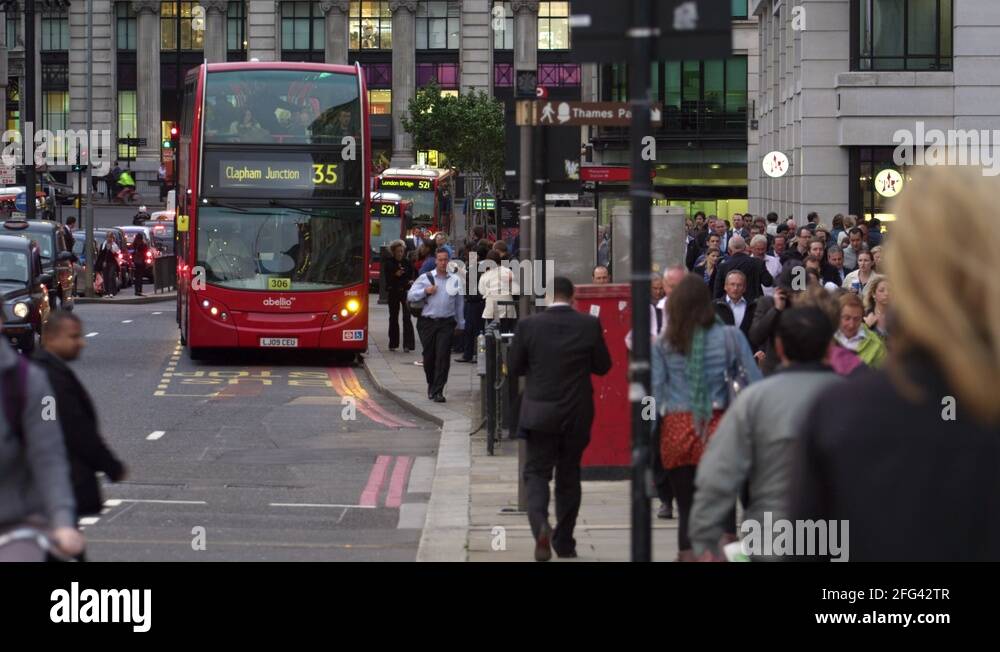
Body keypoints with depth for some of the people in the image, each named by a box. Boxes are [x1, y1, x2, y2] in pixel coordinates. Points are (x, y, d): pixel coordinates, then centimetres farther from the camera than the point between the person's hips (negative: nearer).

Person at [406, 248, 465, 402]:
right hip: (427, 322, 1)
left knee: (443, 356, -10)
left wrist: (460, 324, 17)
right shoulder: (425, 278, 7)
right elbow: (410, 296, 6)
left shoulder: (455, 280, 10)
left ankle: (438, 391, -9)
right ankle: (431, 384, 28)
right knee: (429, 356, 6)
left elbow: (459, 303, 15)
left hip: (446, 323, -1)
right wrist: (425, 291, -9)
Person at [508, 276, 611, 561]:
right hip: (577, 414, 1)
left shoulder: (528, 325, -8)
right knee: (569, 476, 13)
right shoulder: (590, 325, -7)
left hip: (539, 413, -1)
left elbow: (514, 368, -1)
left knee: (537, 472, 3)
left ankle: (540, 524, -24)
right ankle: (564, 542, 18)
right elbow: (603, 366, 0)